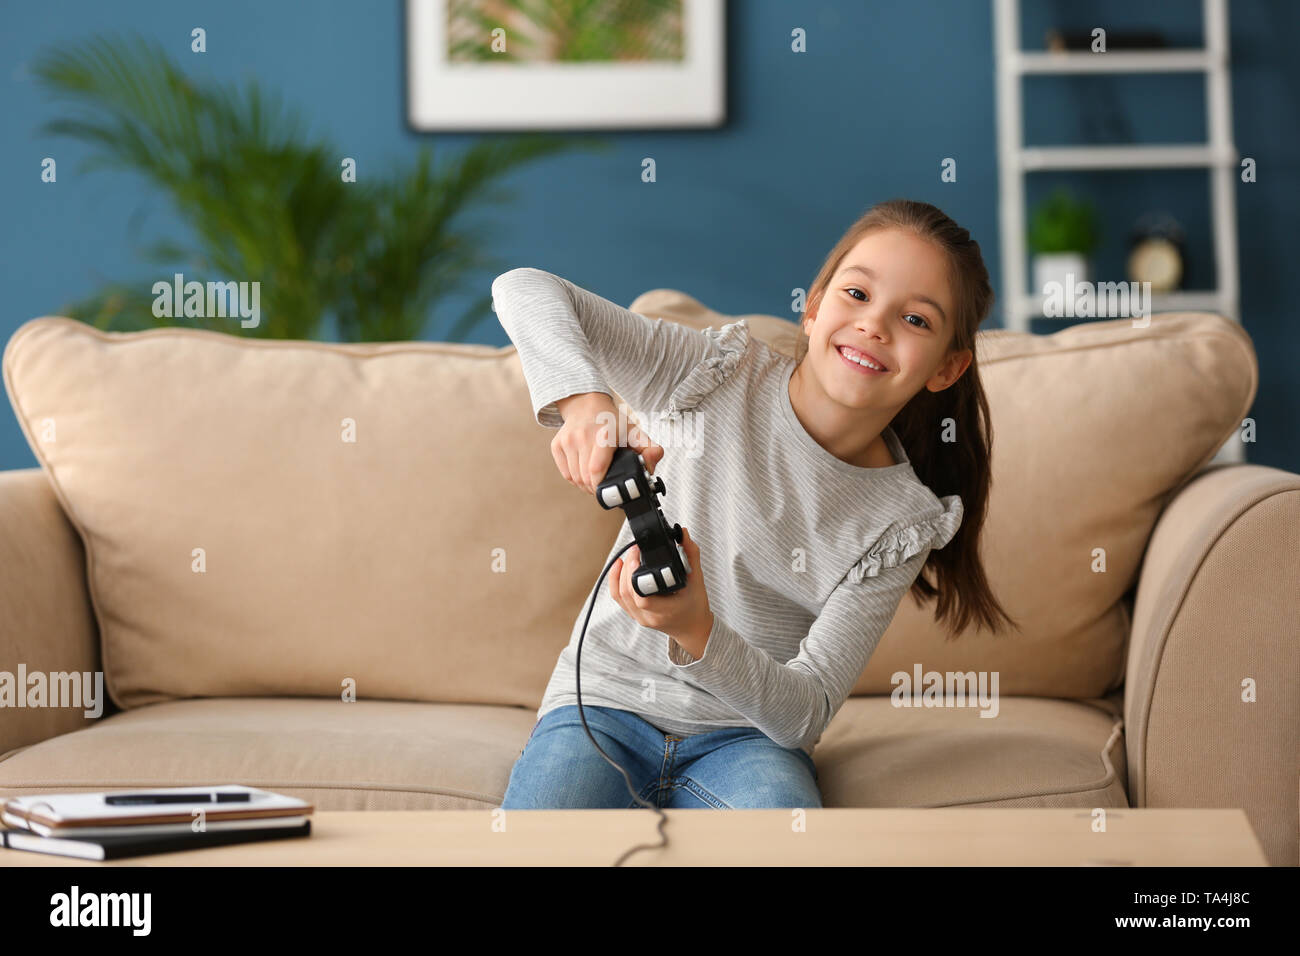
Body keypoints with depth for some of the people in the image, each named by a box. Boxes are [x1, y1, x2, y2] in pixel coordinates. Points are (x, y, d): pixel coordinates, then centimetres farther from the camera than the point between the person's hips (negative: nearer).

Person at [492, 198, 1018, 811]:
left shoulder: (902, 521, -4)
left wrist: (697, 632, -32)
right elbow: (525, 289, -11)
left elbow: (805, 714, -11)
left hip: (747, 738, 1)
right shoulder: (719, 379, -5)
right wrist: (582, 399, -33)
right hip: (603, 704, -1)